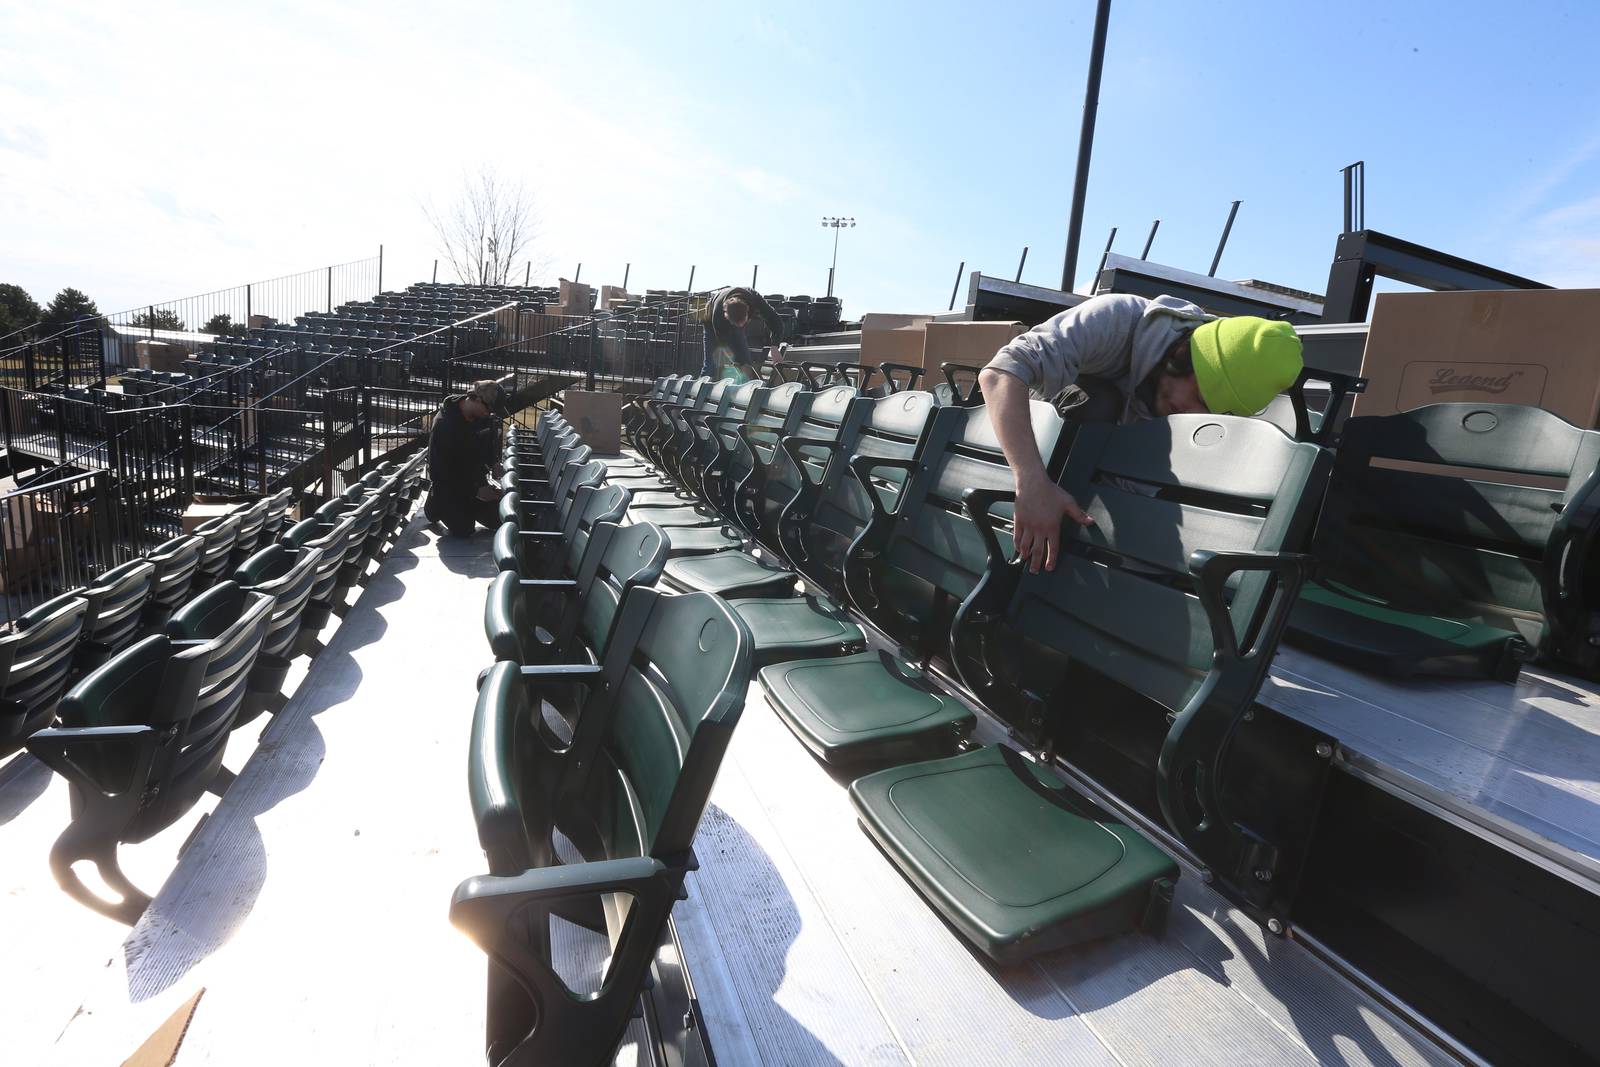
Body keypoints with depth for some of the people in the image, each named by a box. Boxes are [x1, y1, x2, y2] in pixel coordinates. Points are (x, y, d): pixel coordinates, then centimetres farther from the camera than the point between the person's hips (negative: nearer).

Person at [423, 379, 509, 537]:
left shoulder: (485, 416, -9)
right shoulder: (444, 424, -28)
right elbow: (438, 471, -25)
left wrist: (493, 462, -8)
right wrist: (475, 491, -26)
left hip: (475, 479, 6)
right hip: (449, 483, -5)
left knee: (497, 520, -2)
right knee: (463, 530, -11)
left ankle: (466, 507, 24)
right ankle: (435, 503, 16)